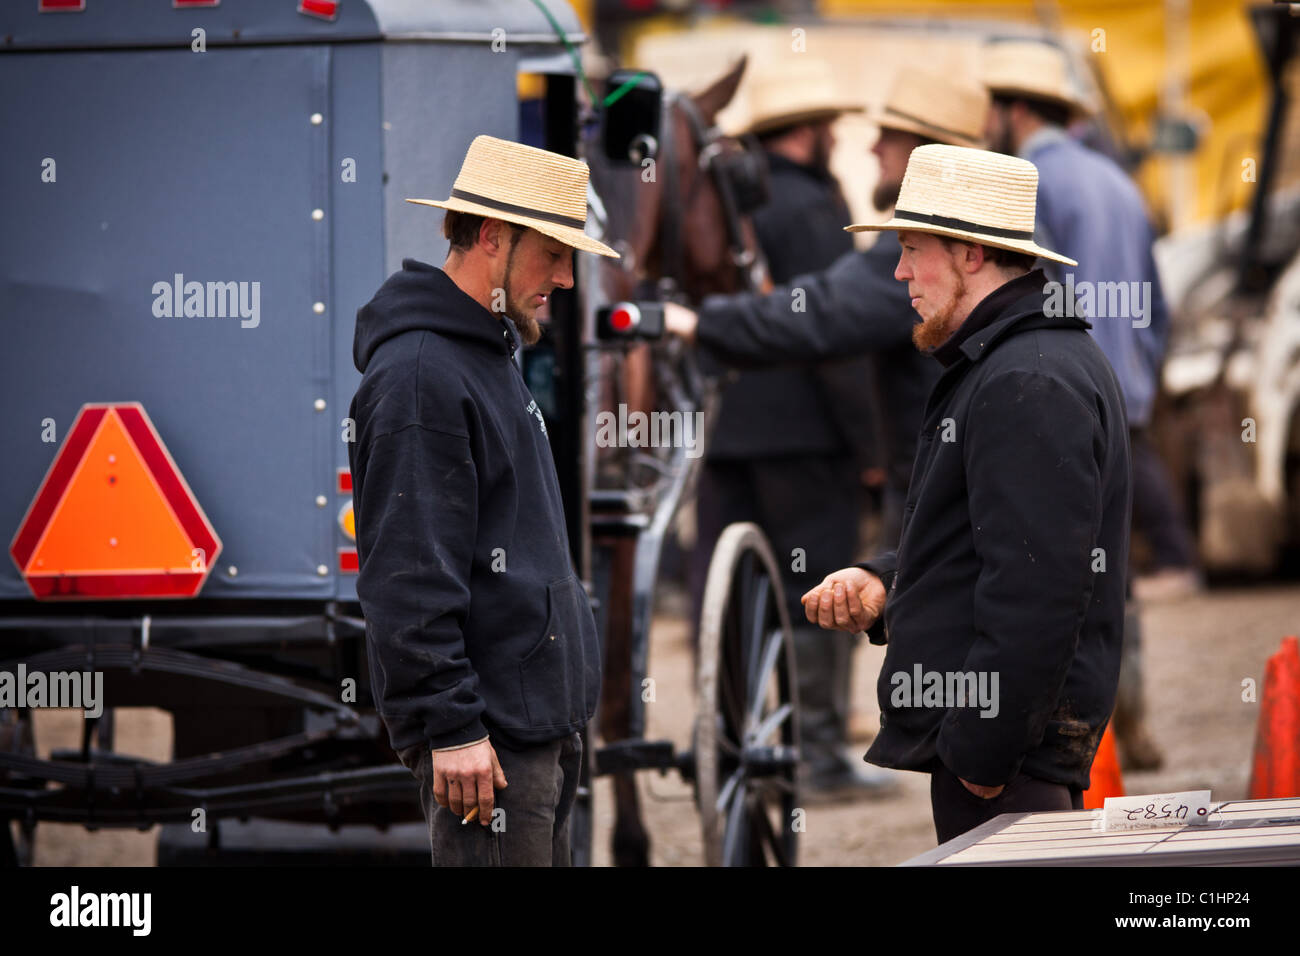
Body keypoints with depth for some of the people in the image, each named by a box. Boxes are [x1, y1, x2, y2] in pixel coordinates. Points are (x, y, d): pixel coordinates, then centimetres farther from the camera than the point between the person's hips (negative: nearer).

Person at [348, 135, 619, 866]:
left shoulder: (490, 358, 18)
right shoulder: (419, 374, -16)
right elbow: (409, 578, -20)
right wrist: (449, 725, -22)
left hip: (541, 717, 10)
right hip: (488, 736, -10)